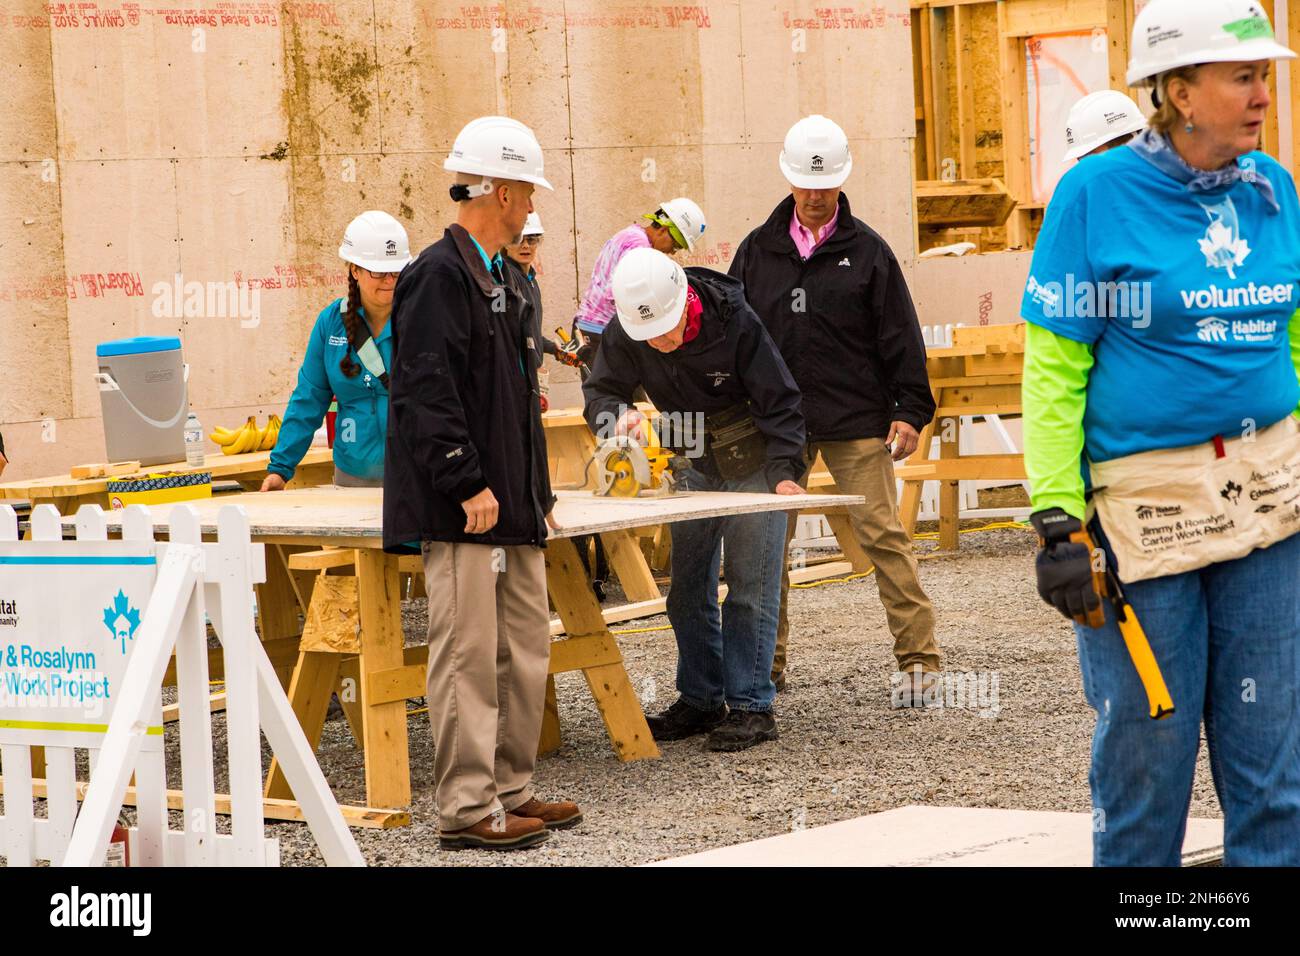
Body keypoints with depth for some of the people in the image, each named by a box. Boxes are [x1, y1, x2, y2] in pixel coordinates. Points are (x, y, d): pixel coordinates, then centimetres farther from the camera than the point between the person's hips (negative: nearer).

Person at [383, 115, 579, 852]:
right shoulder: (439, 277, -12)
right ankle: (469, 809, -3)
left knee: (526, 650, 13)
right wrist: (468, 484, -21)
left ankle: (511, 790, 22)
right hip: (462, 512, -10)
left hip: (511, 505, 10)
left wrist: (538, 491, 20)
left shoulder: (503, 279, 19)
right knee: (468, 656, -7)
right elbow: (426, 393, -19)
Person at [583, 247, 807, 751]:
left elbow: (780, 403, -18)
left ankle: (751, 706, -4)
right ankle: (701, 700, 16)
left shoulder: (735, 323, -25)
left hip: (753, 463, -5)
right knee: (688, 591, 7)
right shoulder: (624, 335, -14)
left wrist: (785, 472, -28)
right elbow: (599, 391, -3)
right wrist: (619, 413, -27)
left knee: (749, 590, -7)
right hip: (693, 468, 5)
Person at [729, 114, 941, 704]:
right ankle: (767, 660, 15)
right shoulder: (757, 251, 10)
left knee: (882, 533, -6)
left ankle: (918, 656, -2)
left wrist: (910, 410, -4)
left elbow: (899, 335, 2)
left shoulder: (866, 250, 3)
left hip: (857, 422, -3)